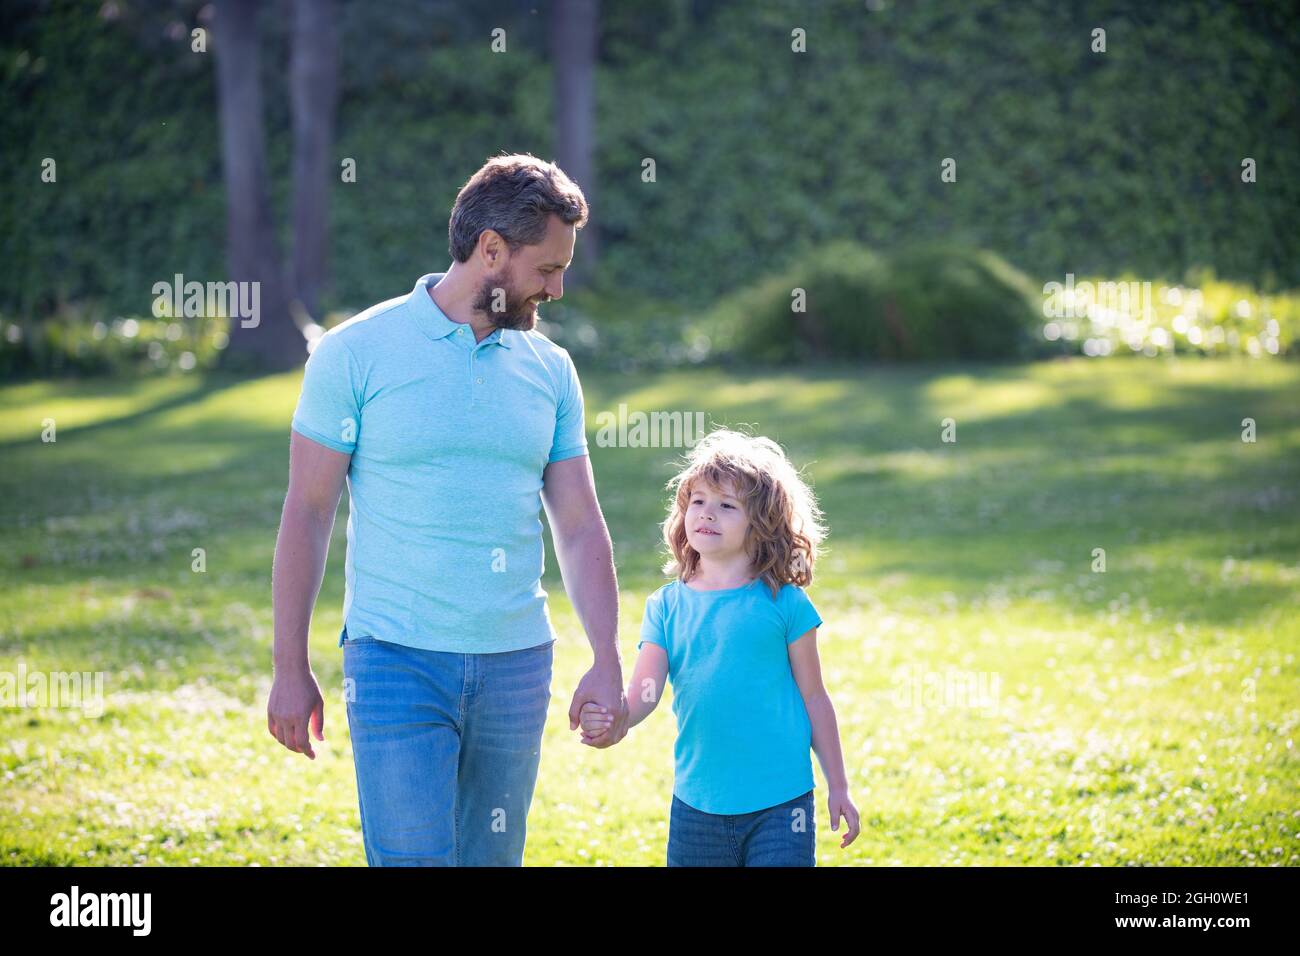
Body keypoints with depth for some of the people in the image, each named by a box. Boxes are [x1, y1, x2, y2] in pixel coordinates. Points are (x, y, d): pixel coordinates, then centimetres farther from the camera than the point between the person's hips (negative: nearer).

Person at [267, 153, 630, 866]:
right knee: (413, 859, -13)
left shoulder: (550, 369, 8)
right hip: (397, 664, -4)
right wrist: (290, 670, -4)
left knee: (491, 860, 10)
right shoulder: (356, 353, -4)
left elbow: (580, 527, 9)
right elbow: (306, 515, -2)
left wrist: (606, 662, -2)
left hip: (517, 667, 5)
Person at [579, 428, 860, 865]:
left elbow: (813, 698, 4)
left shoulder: (784, 603, -2)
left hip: (780, 803, -3)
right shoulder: (666, 607, 5)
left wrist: (837, 787, 6)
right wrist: (613, 720, -29)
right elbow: (644, 691, -6)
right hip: (697, 804, 3)